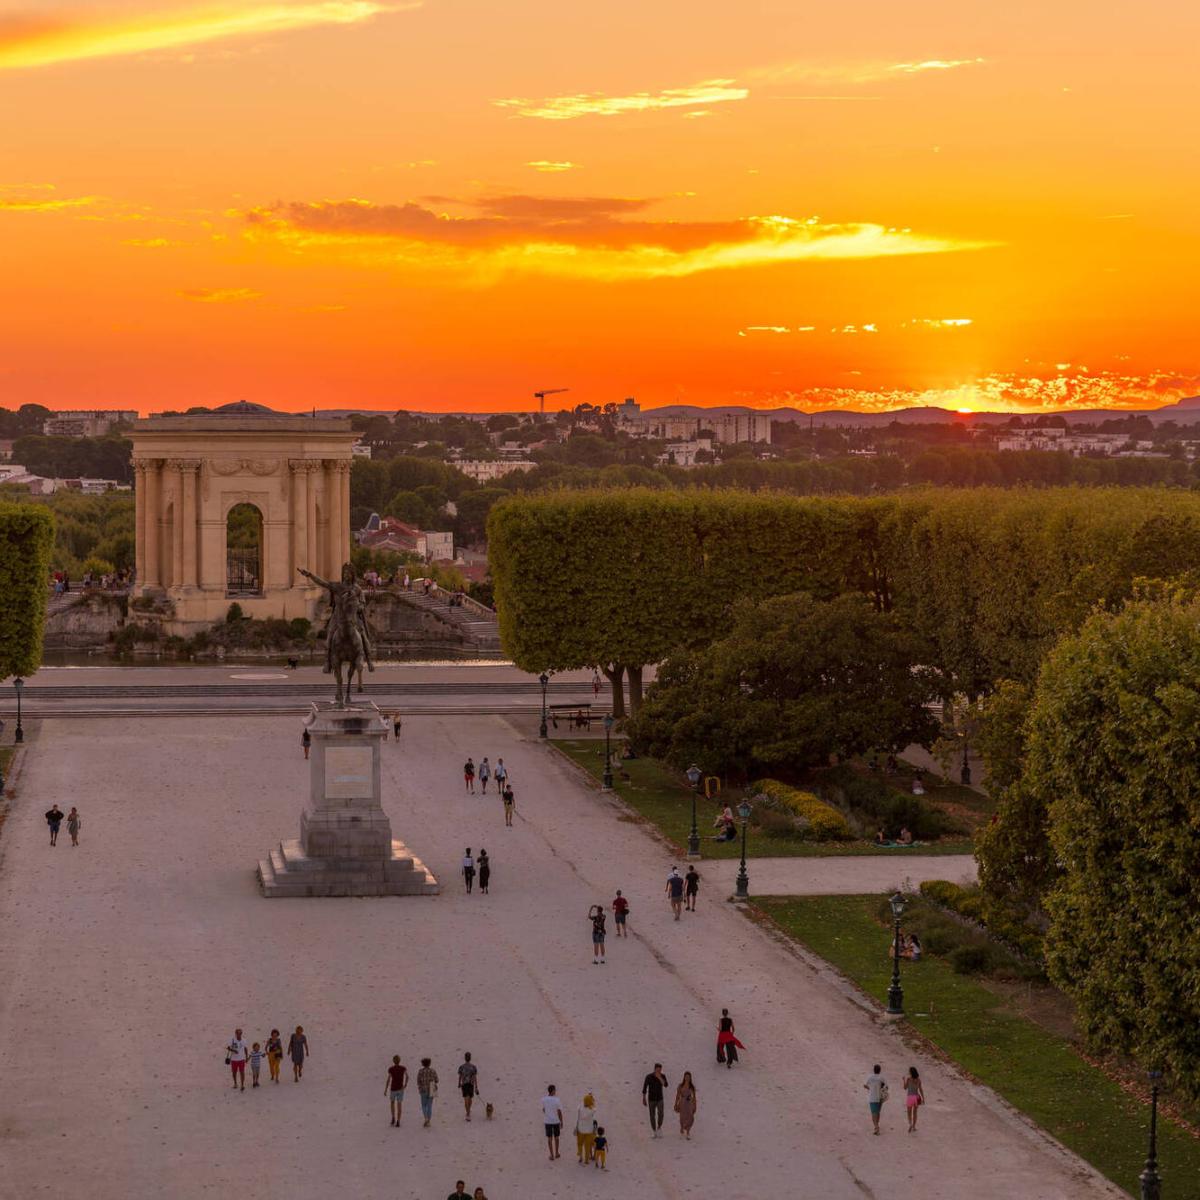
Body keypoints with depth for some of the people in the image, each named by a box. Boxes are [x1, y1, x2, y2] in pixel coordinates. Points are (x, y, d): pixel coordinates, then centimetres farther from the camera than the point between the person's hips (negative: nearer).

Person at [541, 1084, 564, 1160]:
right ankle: (556, 1153, 30)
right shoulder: (557, 1100, -19)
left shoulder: (543, 1099, -10)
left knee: (549, 1138, 10)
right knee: (556, 1137, 18)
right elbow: (559, 1112, -13)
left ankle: (552, 1155, 12)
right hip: (556, 1121, -1)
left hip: (547, 1121, 1)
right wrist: (562, 1122, -1)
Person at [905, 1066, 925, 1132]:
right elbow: (920, 1089, 1)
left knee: (909, 1113, 6)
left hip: (910, 1097, -3)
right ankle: (913, 1126, 20)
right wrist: (923, 1098, 7)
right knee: (915, 1112, 15)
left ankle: (910, 1124, -17)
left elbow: (905, 1088, -1)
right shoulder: (918, 1079, -1)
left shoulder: (908, 1079, -11)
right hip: (916, 1097, 3)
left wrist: (904, 1080, 12)